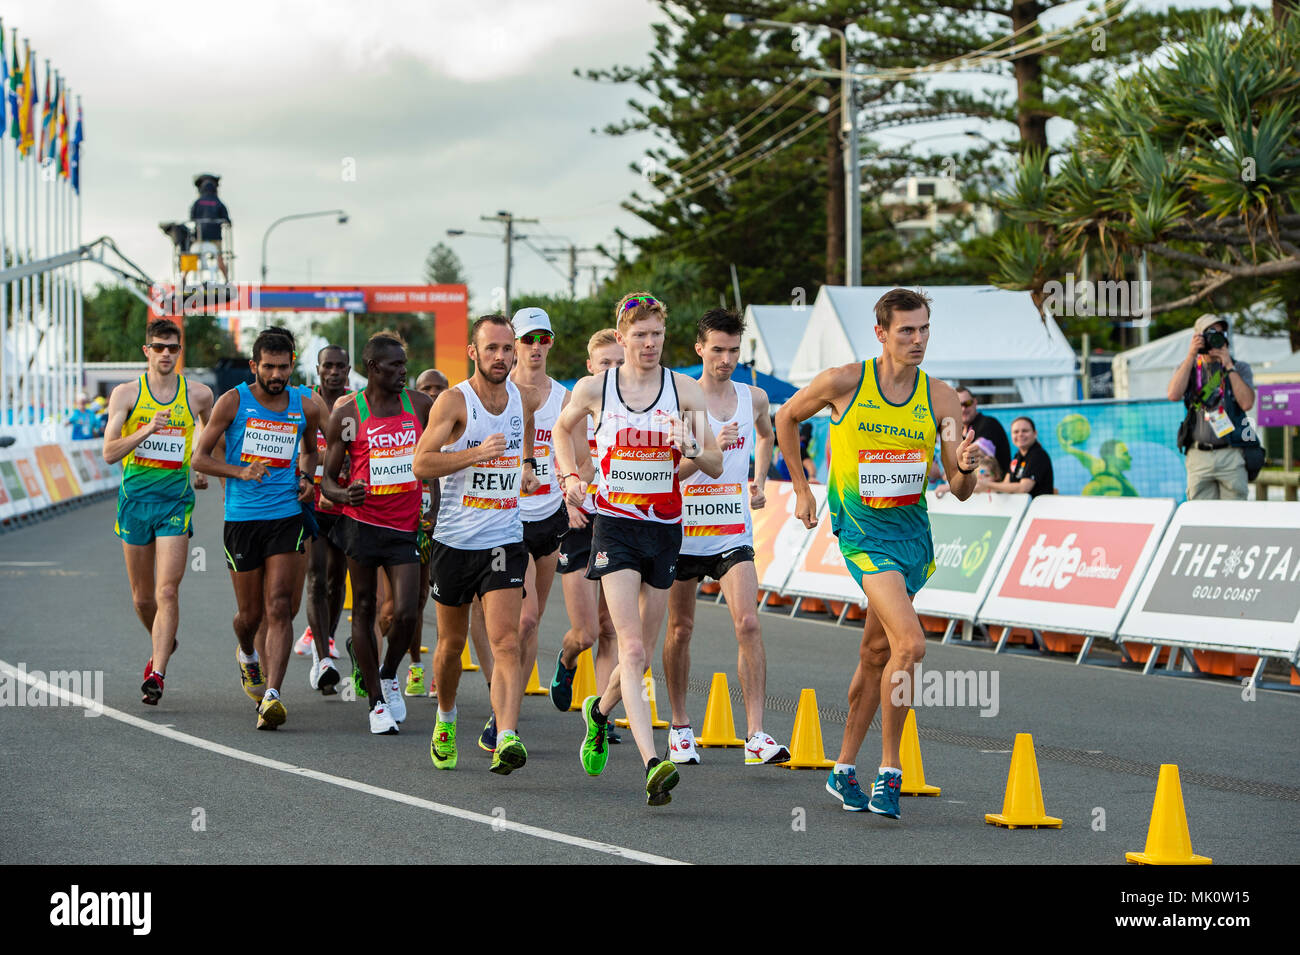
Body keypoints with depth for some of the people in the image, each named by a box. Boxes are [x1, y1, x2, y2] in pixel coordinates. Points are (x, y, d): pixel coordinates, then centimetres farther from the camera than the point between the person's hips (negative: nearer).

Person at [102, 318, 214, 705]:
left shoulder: (199, 394, 0)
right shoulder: (126, 394, -2)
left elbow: (212, 429, 23)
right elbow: (109, 453, -10)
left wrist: (204, 469, 13)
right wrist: (148, 429, -22)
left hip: (176, 498, -1)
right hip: (135, 496, 1)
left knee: (167, 592, -14)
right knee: (142, 596, 11)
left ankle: (157, 674, -16)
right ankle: (163, 643, 39)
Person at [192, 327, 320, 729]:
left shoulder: (305, 408, 5)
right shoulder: (233, 402, -3)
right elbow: (200, 458, -1)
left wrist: (305, 477, 5)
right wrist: (240, 471, -17)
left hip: (287, 518, 1)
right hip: (242, 518, -1)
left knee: (279, 607, -13)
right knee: (250, 613, 7)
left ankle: (272, 696, -18)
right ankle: (247, 655, 42)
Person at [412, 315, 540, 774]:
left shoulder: (521, 400, 6)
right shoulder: (454, 401, -9)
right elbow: (421, 463, -17)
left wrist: (527, 468, 11)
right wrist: (477, 453, -26)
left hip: (504, 541, 2)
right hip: (455, 541, -1)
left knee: (506, 642, -15)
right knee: (452, 642, 14)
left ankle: (506, 739, -26)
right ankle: (445, 720, 40)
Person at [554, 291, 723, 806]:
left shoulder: (685, 389, 0)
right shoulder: (594, 388, -1)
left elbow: (716, 465, 2)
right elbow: (563, 428, 20)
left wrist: (692, 448, -19)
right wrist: (571, 476, 5)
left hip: (665, 529, 3)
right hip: (615, 526, -3)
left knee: (642, 653, 12)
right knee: (632, 649, -17)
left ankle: (600, 710, 44)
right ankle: (652, 764, -27)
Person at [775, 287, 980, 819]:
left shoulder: (940, 398, -2)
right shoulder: (844, 383, -10)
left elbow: (959, 491, -1)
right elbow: (787, 418, 9)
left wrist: (965, 467, -23)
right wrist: (802, 491, 9)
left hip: (913, 530, 5)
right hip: (863, 530, -4)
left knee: (876, 652, 13)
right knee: (910, 643, -20)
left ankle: (844, 770, 28)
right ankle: (889, 771, -9)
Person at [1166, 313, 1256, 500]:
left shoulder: (1240, 368, 8)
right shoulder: (1188, 367, 12)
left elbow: (1247, 403, -8)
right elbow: (1174, 395, -8)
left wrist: (1228, 366, -7)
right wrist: (1191, 356, -7)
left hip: (1232, 457, -1)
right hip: (1198, 455, 1)